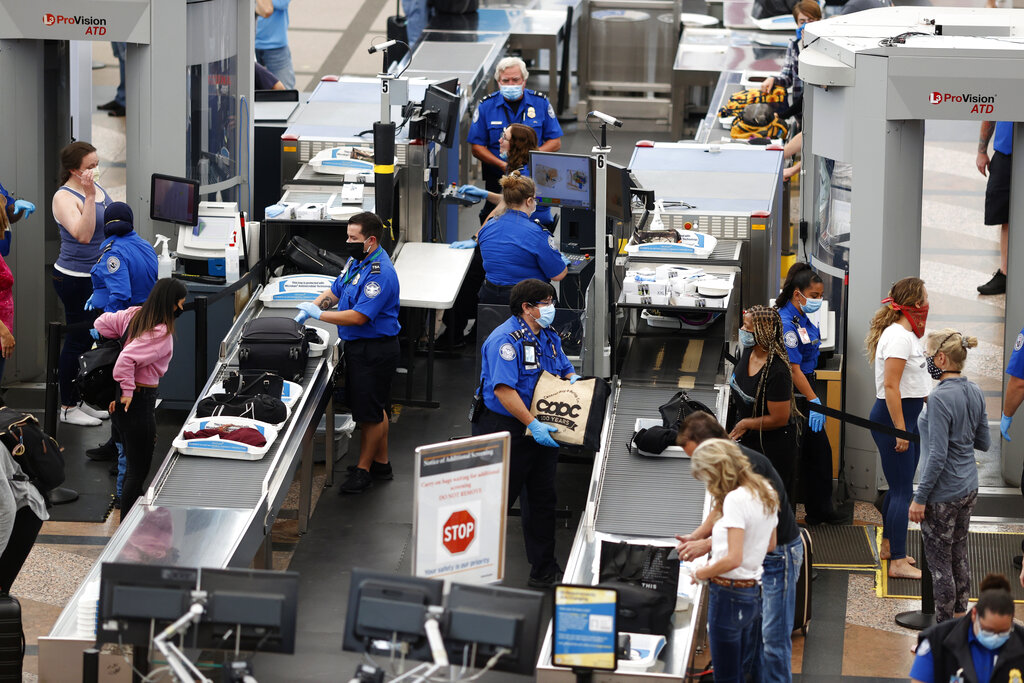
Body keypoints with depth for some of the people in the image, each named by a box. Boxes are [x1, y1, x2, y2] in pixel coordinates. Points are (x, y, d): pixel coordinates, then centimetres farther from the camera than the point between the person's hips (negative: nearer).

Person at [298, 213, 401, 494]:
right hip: (357, 346, 10)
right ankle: (381, 463, 29)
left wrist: (319, 315, -19)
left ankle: (363, 470, 9)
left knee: (370, 413, 0)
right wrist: (310, 308, 1)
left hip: (375, 351, -10)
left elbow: (358, 316, -26)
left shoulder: (380, 273, -23)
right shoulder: (356, 260, 8)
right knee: (376, 409, 18)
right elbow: (334, 291, 18)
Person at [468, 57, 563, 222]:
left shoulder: (540, 103, 5)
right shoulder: (486, 106, 4)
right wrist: (503, 165, -12)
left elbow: (555, 143, 7)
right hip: (497, 177, 0)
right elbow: (476, 147, 4)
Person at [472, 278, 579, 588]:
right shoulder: (506, 339, -18)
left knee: (542, 500, 12)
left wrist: (573, 380, -3)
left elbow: (566, 370, 22)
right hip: (506, 430, -8)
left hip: (540, 431, 8)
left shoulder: (548, 337, 10)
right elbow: (503, 389, -26)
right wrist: (533, 424, -29)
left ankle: (544, 572, 20)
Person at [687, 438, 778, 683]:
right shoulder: (765, 492, 8)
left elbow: (733, 559, -24)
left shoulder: (735, 498, -20)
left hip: (729, 595, -9)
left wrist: (700, 573, -9)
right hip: (754, 592, 9)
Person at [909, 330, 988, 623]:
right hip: (968, 488, 8)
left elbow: (937, 456, -23)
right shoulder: (975, 393, 3)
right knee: (959, 555, 19)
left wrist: (919, 498, -17)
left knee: (940, 564, 2)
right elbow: (983, 443, 12)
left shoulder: (940, 398, -22)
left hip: (942, 494, -8)